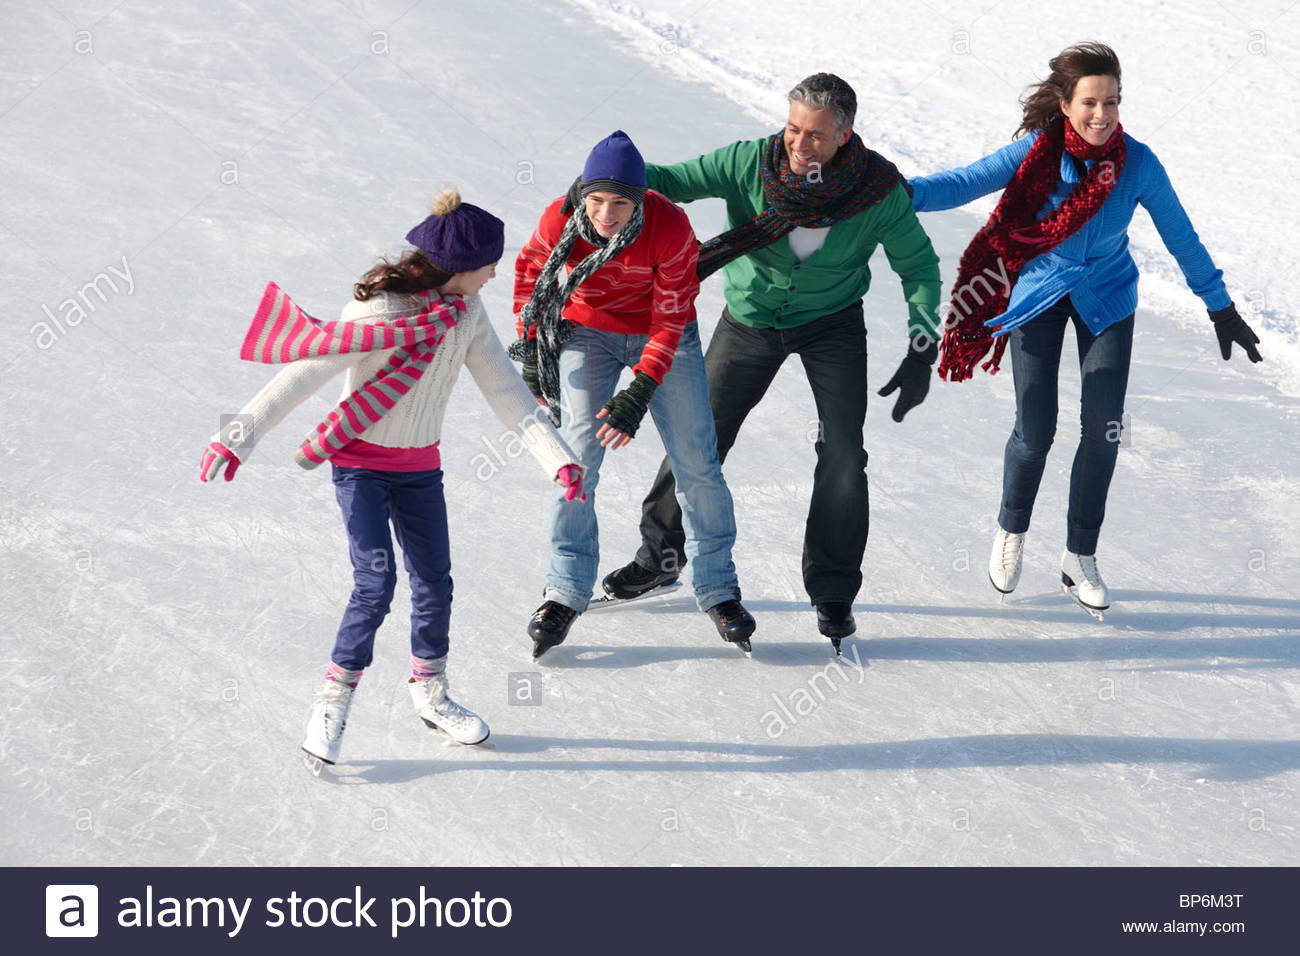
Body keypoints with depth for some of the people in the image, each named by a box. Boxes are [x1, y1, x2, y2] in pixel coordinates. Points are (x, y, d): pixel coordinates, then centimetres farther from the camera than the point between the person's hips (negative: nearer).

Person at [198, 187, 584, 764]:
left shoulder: (468, 313, -3)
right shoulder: (378, 310, -25)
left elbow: (506, 392, -2)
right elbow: (304, 374, -24)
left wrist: (557, 456, -10)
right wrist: (240, 436, -26)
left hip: (420, 467, 6)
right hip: (361, 464, -6)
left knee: (434, 581, 9)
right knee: (376, 583, -14)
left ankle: (430, 693, 30)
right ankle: (332, 703, 2)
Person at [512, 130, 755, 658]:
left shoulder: (670, 227, -29)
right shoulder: (560, 219, -23)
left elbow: (672, 315, -21)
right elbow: (530, 267, 0)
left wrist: (640, 393, -27)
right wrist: (529, 344, 2)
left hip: (662, 336, -1)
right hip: (586, 331, 1)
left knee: (696, 462, -4)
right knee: (578, 457, -12)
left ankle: (718, 589, 11)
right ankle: (566, 591, -1)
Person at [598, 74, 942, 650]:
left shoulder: (878, 189, -22)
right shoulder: (751, 163, -23)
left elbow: (919, 267, -9)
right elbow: (676, 180, -20)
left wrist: (922, 352, -13)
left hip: (832, 322, -1)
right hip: (751, 317, 1)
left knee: (843, 454, -10)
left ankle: (832, 590, 7)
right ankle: (661, 554, 28)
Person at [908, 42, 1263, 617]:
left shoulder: (1137, 163, -17)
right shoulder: (1037, 152, -20)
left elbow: (1180, 236, -6)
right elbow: (965, 183, -22)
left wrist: (1221, 308, 1)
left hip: (1106, 296, 1)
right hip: (1039, 291, -1)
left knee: (1103, 430, -3)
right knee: (1035, 432, -4)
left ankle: (1080, 557, 15)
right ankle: (1011, 532, 25)